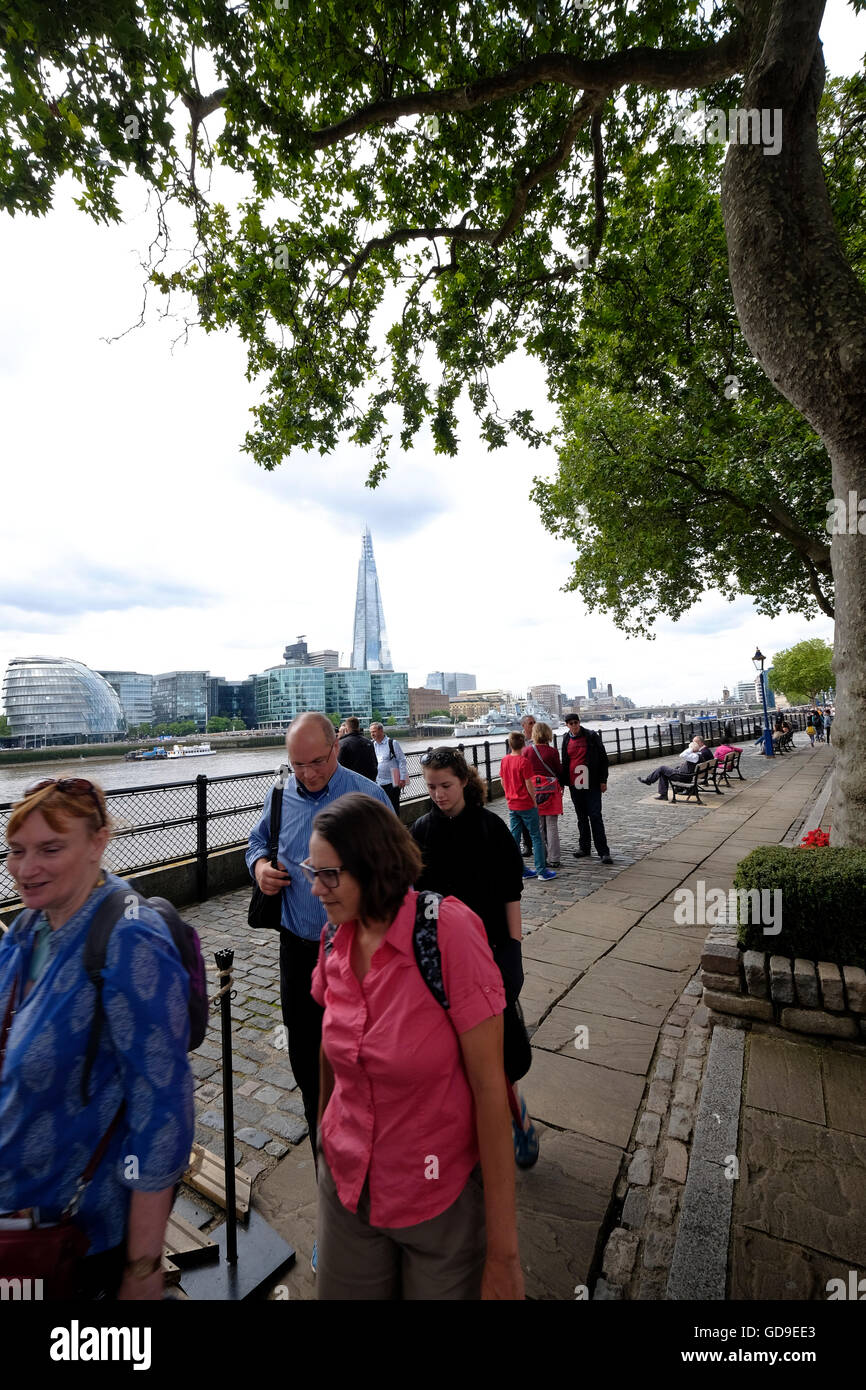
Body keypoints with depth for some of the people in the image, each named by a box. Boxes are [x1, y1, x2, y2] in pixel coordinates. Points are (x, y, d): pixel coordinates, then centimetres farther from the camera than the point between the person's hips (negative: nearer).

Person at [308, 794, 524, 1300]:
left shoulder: (448, 930, -26)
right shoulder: (336, 937, -8)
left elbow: (489, 1086, -21)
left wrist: (503, 1251, -16)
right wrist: (326, 1134, 16)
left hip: (445, 1200, -4)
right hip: (348, 1188, 5)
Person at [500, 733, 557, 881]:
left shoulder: (504, 760, 2)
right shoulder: (523, 761, -17)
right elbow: (529, 785, -16)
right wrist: (535, 801, -4)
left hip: (512, 805, 6)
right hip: (526, 805, -6)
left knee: (514, 837, 11)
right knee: (536, 837, 3)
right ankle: (542, 871, 6)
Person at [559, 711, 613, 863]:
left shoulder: (591, 736, -4)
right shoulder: (567, 740, 8)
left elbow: (603, 758, -2)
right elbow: (564, 763, 16)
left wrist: (603, 780, -6)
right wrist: (563, 782, 13)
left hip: (592, 784, -4)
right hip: (574, 784, 4)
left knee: (595, 817, -7)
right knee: (581, 817, 13)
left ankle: (603, 852, -4)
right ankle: (583, 847, 24)